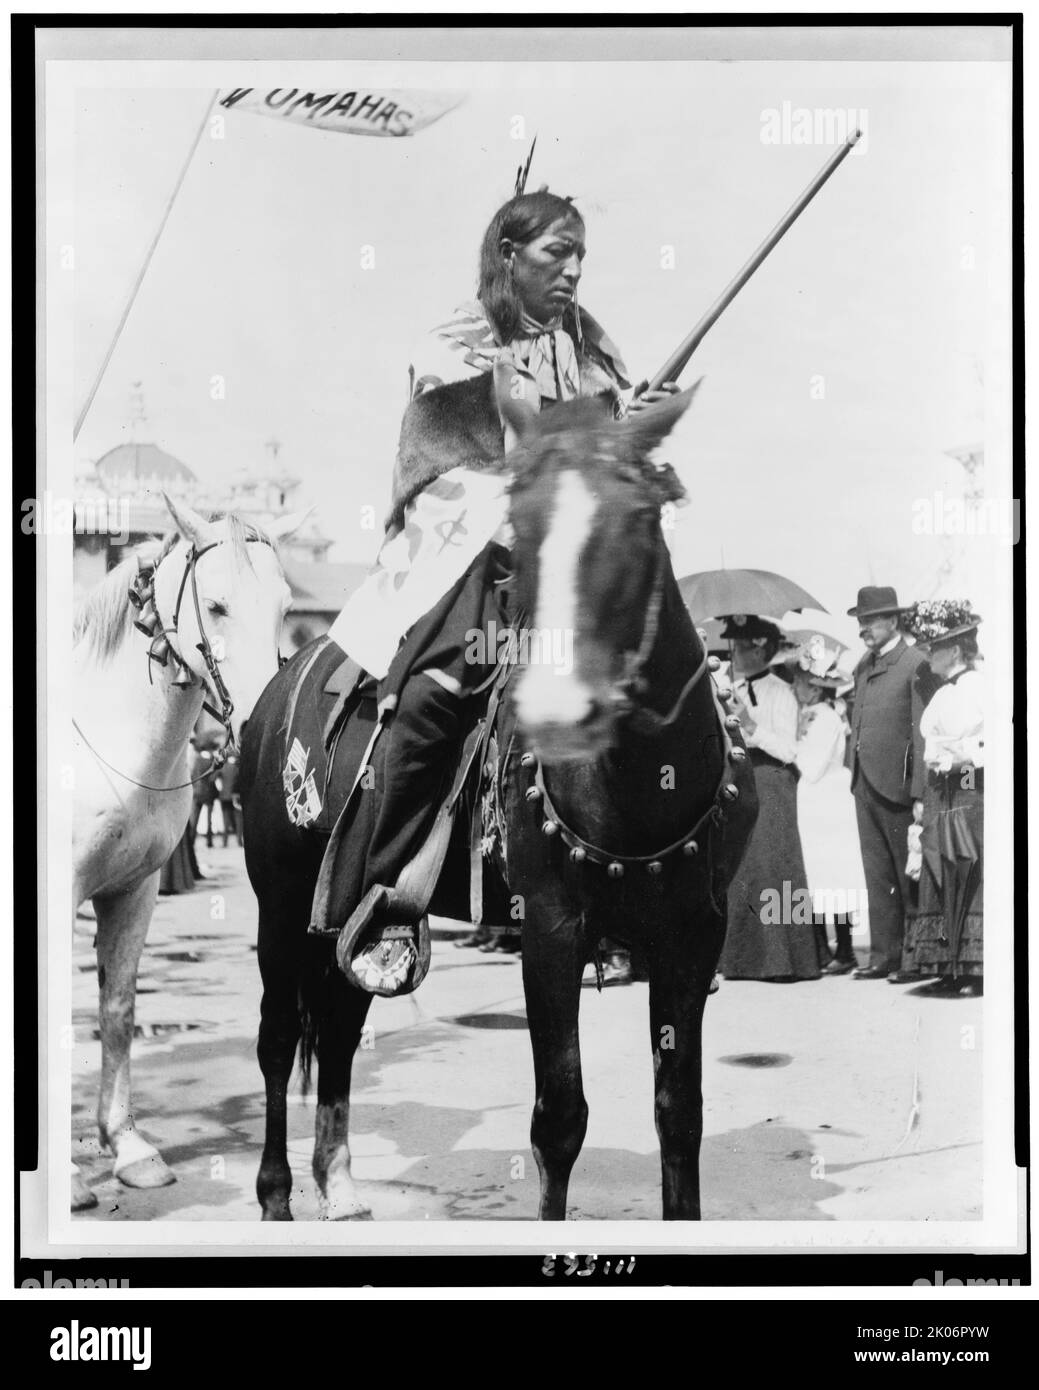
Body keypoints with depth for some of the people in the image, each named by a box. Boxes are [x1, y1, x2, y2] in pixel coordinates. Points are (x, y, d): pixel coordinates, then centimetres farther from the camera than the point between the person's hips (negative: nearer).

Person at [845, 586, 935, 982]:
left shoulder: (914, 664, -8)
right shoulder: (864, 666, 15)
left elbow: (922, 732, -13)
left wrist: (920, 794, -17)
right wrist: (855, 777, 6)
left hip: (897, 786, -7)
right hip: (865, 784, 7)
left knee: (908, 878, 2)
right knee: (877, 877, 11)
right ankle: (882, 957, 17)